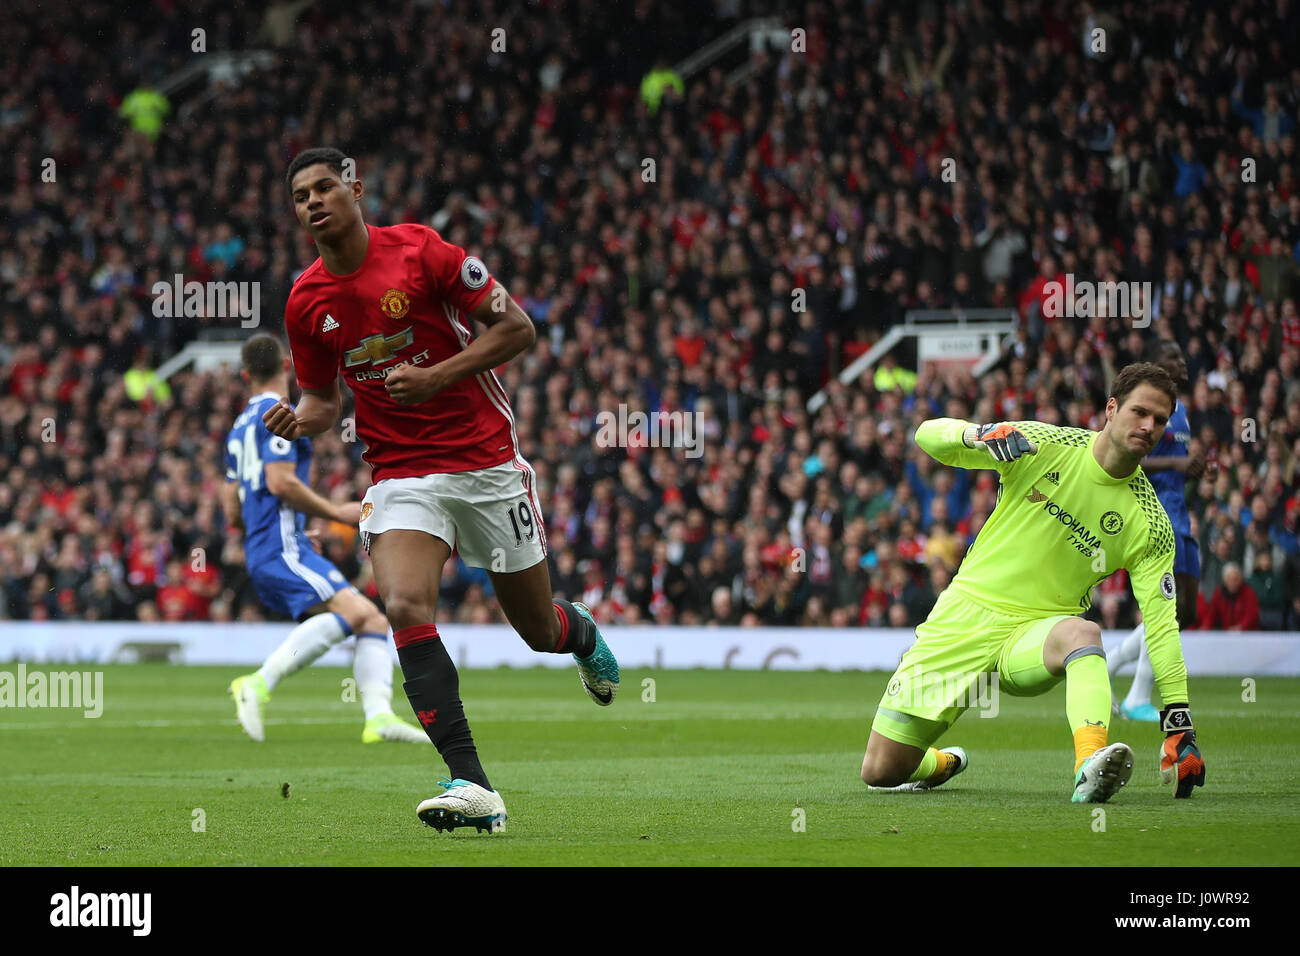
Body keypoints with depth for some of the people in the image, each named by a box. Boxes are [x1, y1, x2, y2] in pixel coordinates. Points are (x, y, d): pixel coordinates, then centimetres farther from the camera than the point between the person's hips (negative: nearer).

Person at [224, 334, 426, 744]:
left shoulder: (241, 426, 25)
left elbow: (233, 512, 25)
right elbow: (280, 481, -16)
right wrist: (336, 512, -6)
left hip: (262, 556, 9)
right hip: (282, 548, -9)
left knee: (374, 621, 3)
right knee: (353, 610, -29)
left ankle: (379, 715, -16)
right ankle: (259, 683, -35)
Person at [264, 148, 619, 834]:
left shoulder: (419, 250, -10)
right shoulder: (306, 303, 2)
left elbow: (516, 327, -8)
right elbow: (323, 396, 16)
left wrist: (437, 377, -19)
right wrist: (300, 420, -8)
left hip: (487, 461, -2)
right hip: (402, 475, 2)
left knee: (539, 632, 8)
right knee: (405, 608, -25)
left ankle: (578, 630, 49)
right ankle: (471, 786, -28)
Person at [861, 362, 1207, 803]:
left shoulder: (1150, 524, -5)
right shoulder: (1045, 445, -6)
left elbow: (1161, 622, -7)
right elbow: (929, 435, -1)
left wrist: (1179, 724, -15)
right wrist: (976, 436, -25)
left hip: (1034, 635, -1)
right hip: (966, 612, 1)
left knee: (1081, 632, -39)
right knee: (881, 771, 0)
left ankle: (1091, 767, -59)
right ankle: (943, 763, 36)